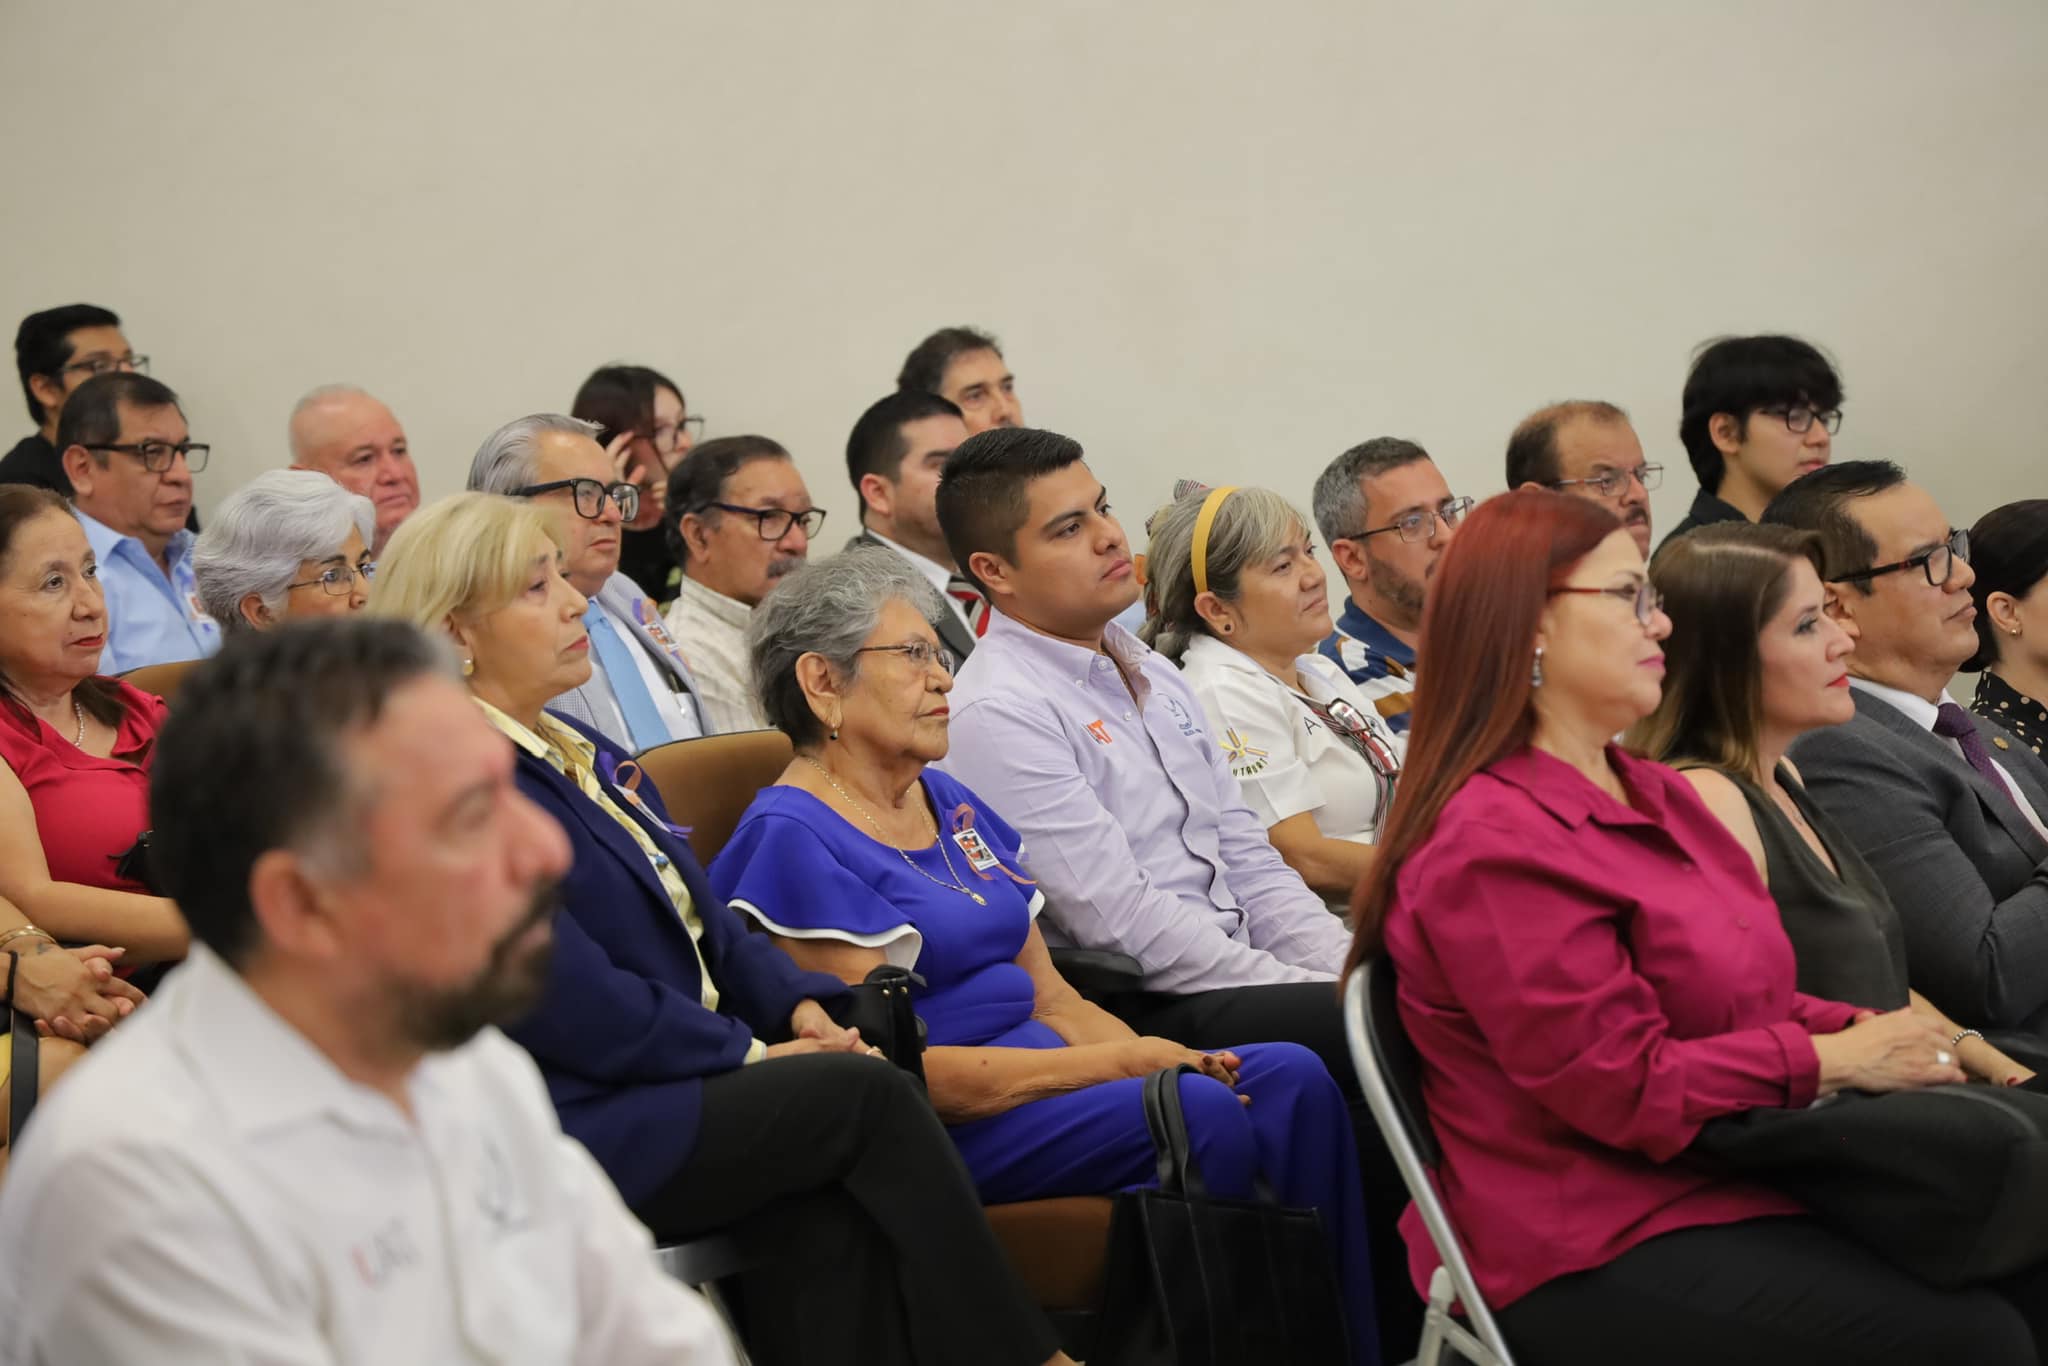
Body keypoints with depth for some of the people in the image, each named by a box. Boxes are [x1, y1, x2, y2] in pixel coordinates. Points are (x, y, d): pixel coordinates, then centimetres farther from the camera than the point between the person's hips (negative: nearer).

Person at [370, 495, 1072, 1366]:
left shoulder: (580, 752, 19)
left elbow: (703, 918, 21)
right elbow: (575, 1006, -18)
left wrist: (798, 1003, 2)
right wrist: (752, 1053, -10)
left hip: (687, 1082, 8)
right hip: (578, 1126, -8)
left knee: (826, 1215, -23)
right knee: (870, 1096, -18)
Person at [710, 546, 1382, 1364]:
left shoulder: (952, 807, 18)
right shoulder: (791, 840, -9)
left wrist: (1162, 1055, -5)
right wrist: (1125, 1063, -16)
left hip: (1040, 1070, 9)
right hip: (935, 1139, -9)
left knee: (1290, 1078, -12)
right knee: (1205, 1114, -28)